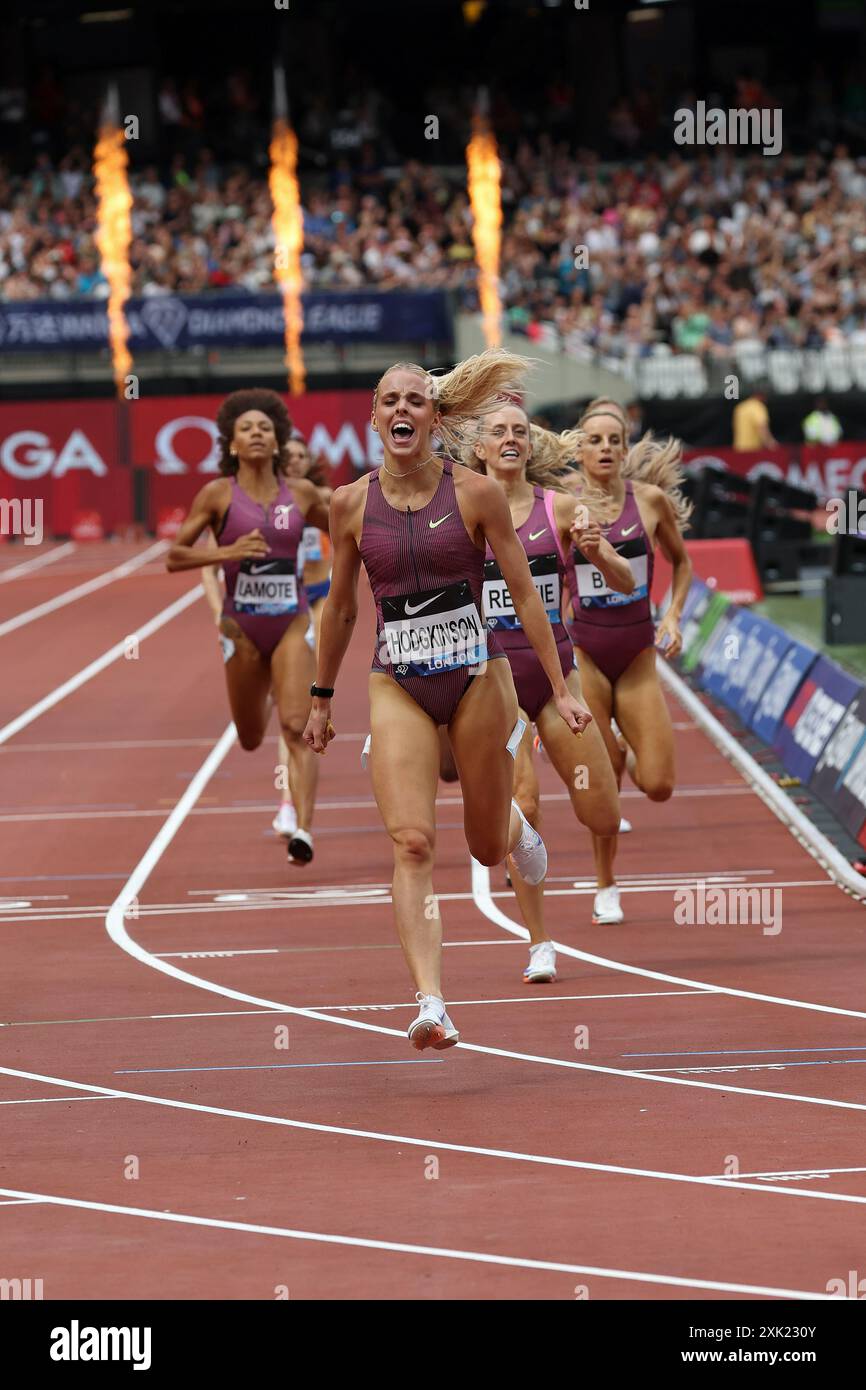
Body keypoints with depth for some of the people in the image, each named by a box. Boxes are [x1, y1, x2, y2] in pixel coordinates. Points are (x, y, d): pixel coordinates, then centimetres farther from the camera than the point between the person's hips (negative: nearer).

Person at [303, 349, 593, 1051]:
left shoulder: (477, 493, -6)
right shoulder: (352, 504, 0)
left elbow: (524, 593, -1)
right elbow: (341, 607, 12)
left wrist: (561, 690, -3)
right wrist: (322, 698, 17)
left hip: (477, 675, -1)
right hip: (397, 685, 1)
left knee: (487, 847, 11)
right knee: (413, 843, -16)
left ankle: (517, 821, 50)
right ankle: (431, 1003, -21)